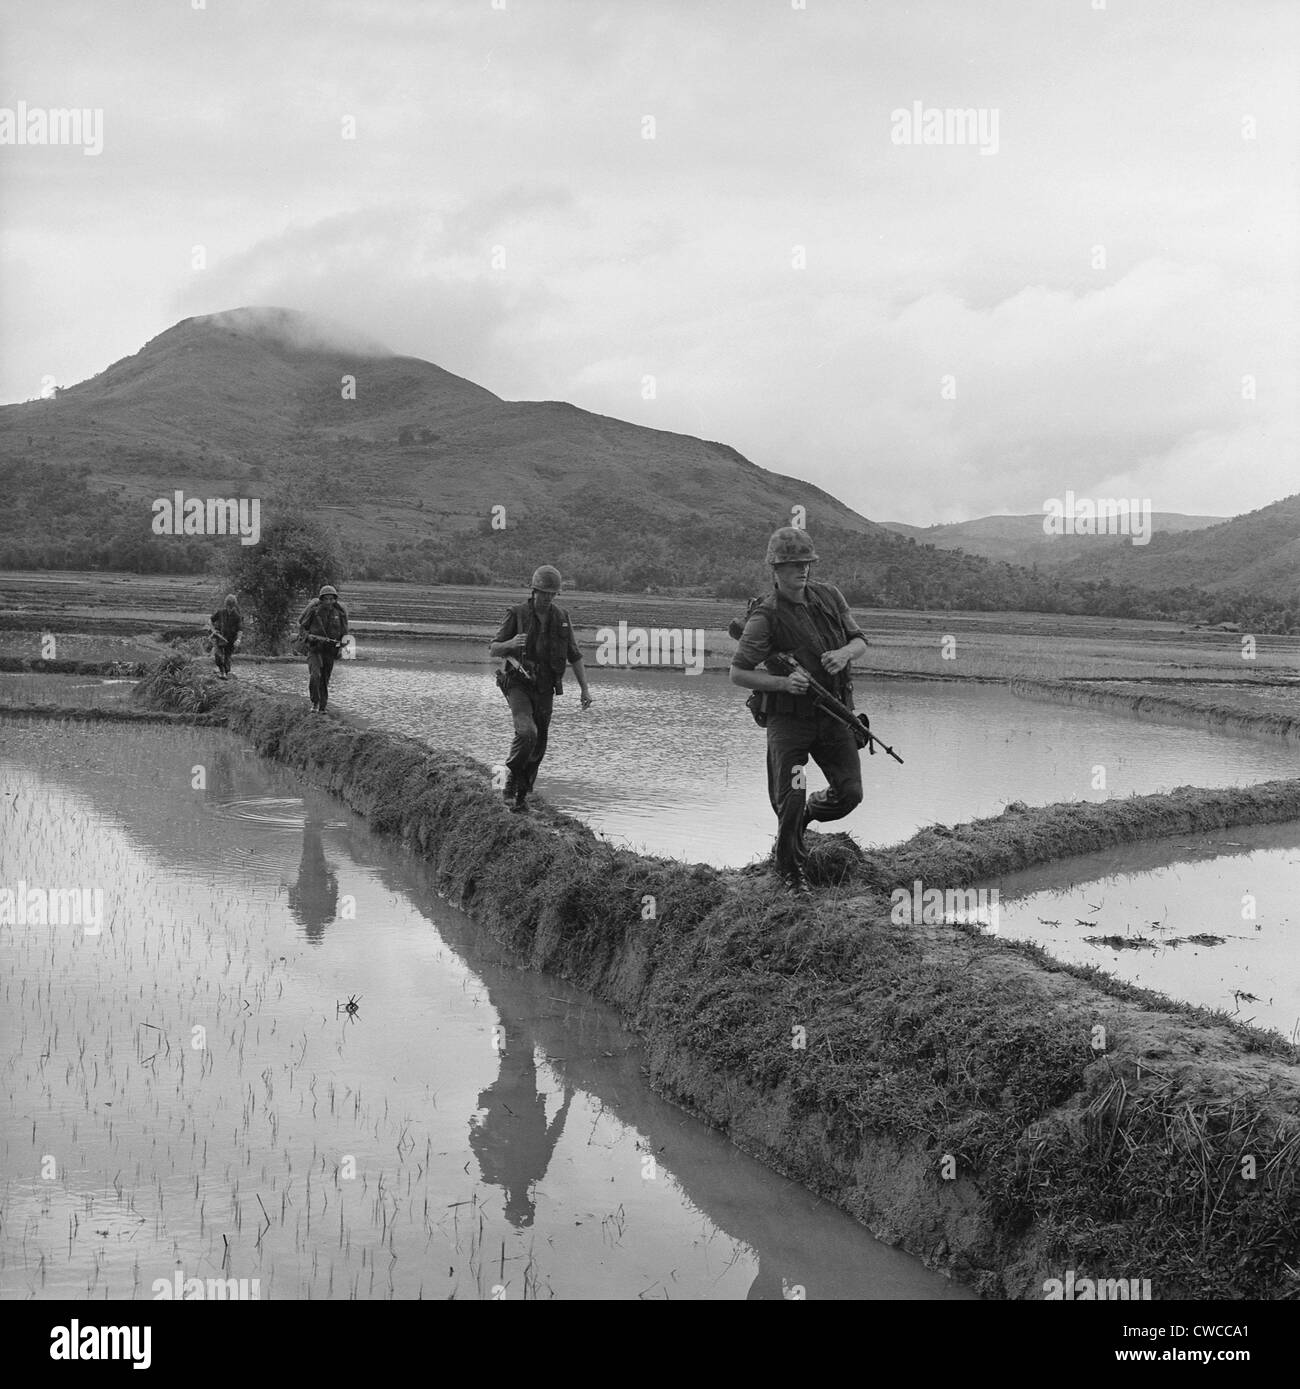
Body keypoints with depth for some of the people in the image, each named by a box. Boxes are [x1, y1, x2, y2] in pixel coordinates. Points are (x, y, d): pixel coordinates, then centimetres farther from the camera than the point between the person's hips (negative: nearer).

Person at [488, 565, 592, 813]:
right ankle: (512, 775, -6)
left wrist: (585, 688, 5)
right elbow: (493, 649, -5)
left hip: (544, 690, 4)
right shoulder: (518, 614, -7)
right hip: (518, 685, -4)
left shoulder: (560, 617, 4)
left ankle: (521, 795, 20)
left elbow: (574, 655, 11)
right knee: (527, 732, -27)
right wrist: (510, 643, -27)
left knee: (538, 747, 6)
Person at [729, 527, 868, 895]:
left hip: (834, 715, 4)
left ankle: (809, 813, 31)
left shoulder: (829, 596, 3)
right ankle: (791, 873, 16)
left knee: (849, 792, -1)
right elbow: (737, 673, -13)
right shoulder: (766, 617, -13)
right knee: (790, 800, -7)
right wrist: (782, 682, -25)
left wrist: (844, 652, -12)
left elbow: (860, 641, 11)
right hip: (789, 719, -4)